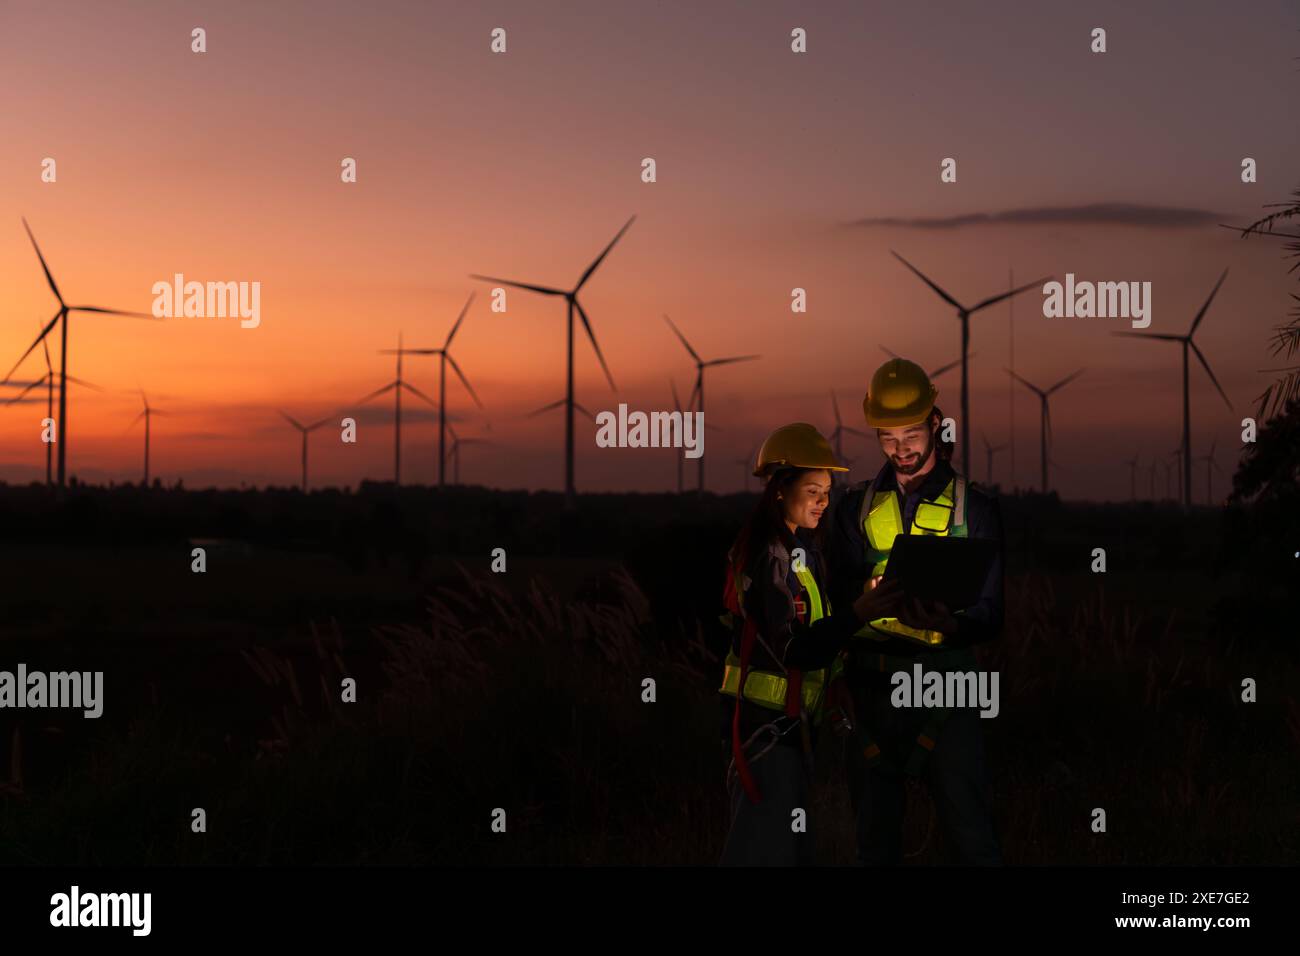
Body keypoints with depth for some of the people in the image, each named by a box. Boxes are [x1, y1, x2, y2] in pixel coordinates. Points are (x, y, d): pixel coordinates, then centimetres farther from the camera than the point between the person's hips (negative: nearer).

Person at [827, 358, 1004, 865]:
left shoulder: (974, 506, 3)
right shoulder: (857, 506, 11)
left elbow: (989, 614, -2)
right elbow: (840, 594, 4)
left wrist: (950, 623, -26)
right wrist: (875, 592, -20)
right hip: (871, 682, 3)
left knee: (970, 832, -9)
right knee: (875, 831, 10)